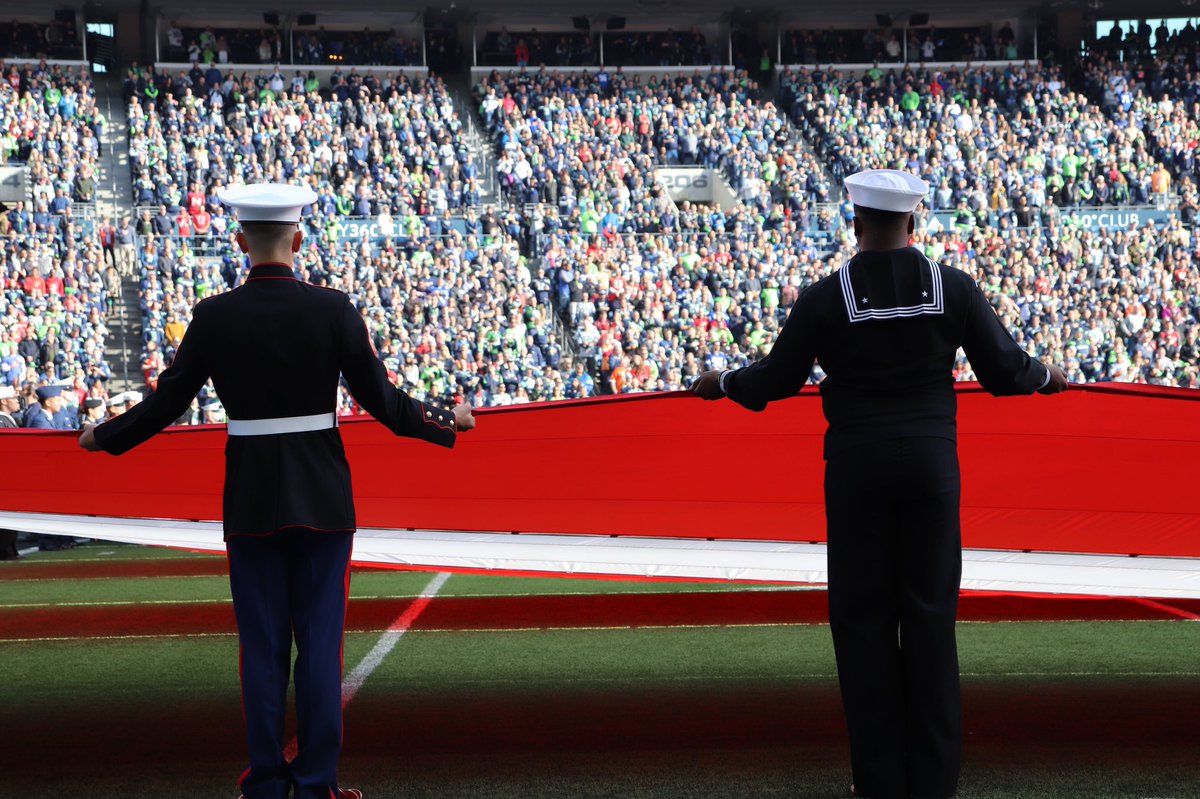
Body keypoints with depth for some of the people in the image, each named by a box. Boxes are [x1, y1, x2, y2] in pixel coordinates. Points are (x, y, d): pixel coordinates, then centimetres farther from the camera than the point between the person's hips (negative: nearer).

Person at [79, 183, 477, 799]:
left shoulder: (214, 316, -6)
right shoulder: (332, 309, -8)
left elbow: (167, 402, 1)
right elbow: (381, 399, -4)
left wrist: (103, 437, 19)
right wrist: (447, 424, 14)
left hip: (250, 502, 1)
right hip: (323, 499, -1)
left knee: (262, 643, 8)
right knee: (320, 640, 4)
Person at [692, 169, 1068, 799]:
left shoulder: (825, 298, -7)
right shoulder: (954, 288, -3)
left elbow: (774, 381, 0)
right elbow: (1004, 371, 2)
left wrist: (722, 382, 20)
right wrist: (1046, 376, 25)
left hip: (856, 468, -1)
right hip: (932, 463, 2)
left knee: (863, 615, 7)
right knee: (930, 615, 7)